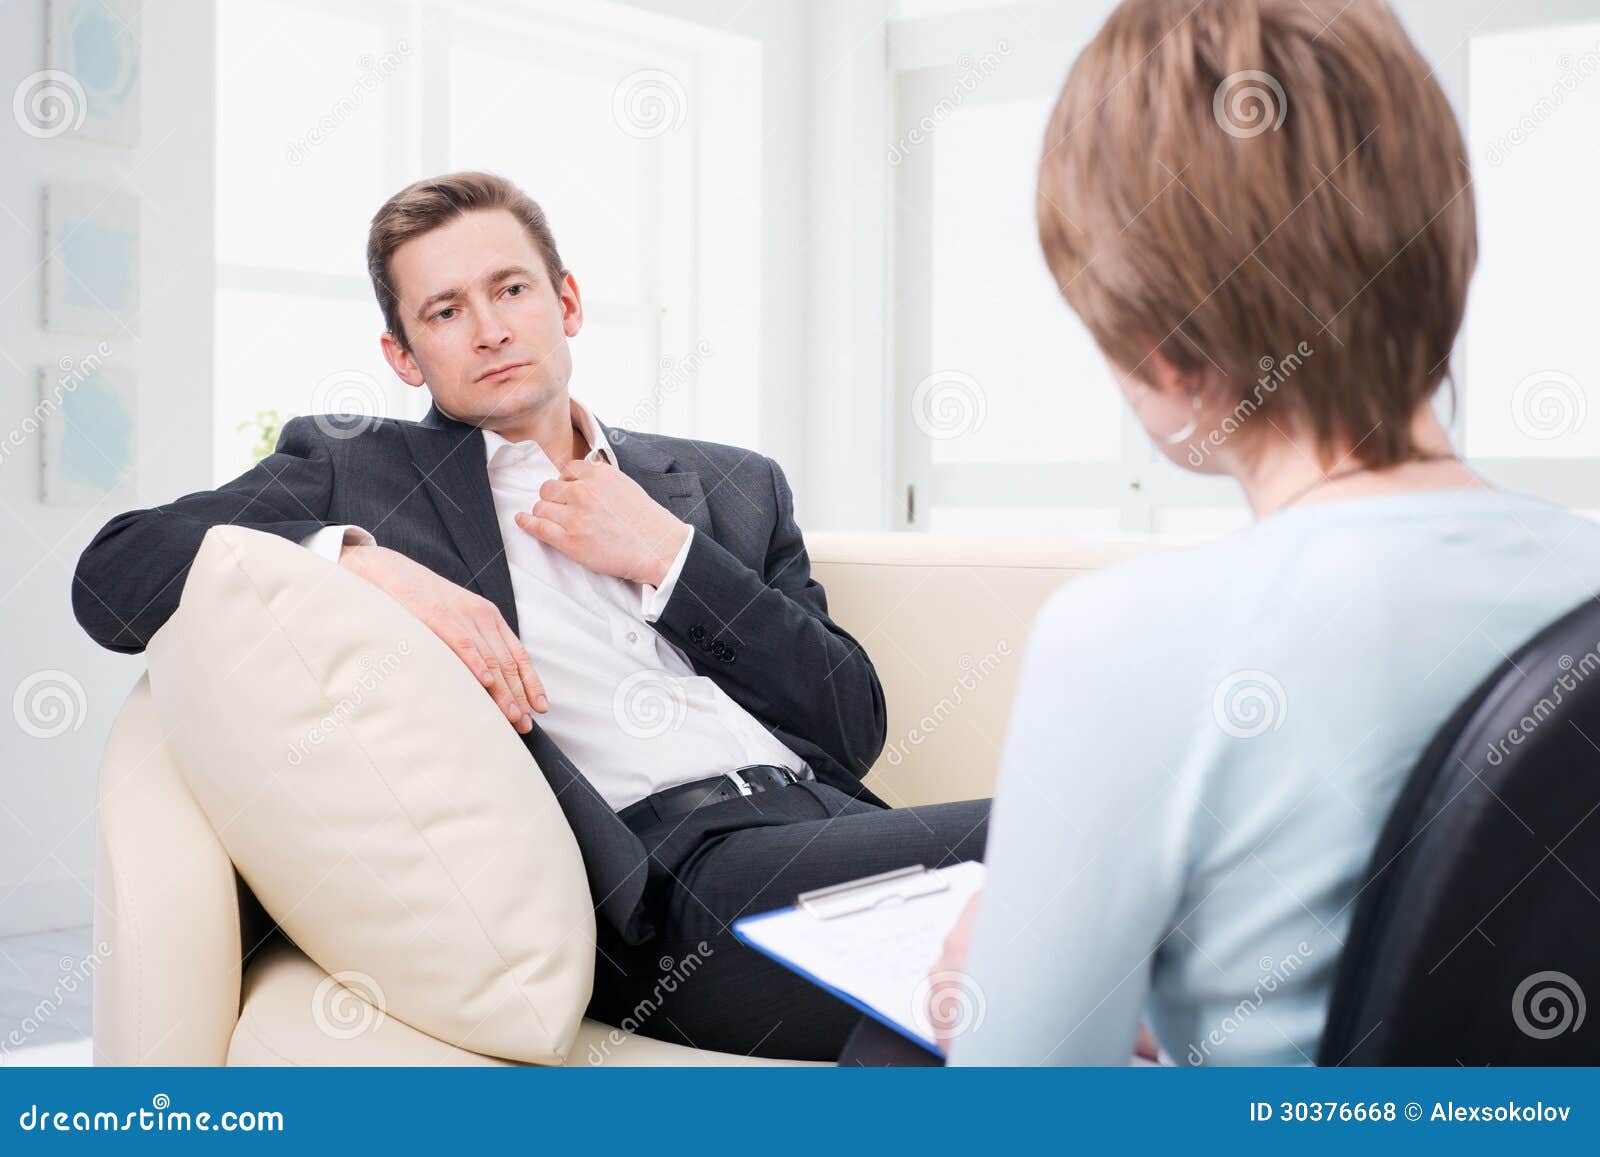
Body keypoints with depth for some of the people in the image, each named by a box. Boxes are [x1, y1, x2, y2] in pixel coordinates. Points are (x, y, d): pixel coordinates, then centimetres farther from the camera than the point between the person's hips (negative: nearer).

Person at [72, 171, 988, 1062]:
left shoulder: (730, 485, 23)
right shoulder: (350, 467, 16)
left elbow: (855, 730, 14)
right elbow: (113, 573, 3)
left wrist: (666, 558, 4)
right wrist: (354, 559, -12)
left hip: (827, 818, 6)